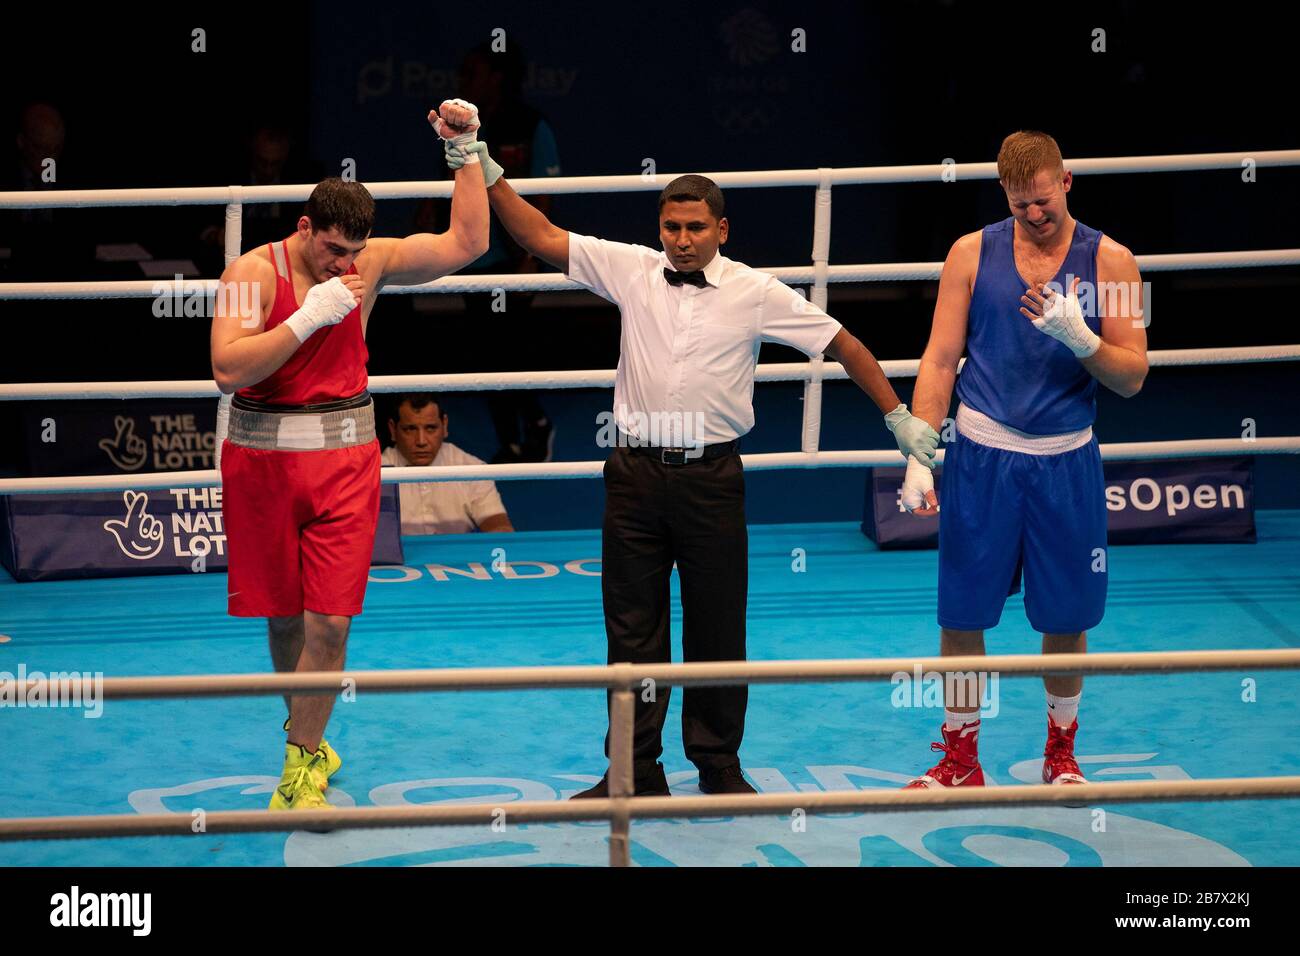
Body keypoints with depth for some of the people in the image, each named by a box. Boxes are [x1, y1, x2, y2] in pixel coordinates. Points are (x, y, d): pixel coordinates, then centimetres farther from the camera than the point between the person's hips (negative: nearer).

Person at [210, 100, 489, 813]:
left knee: (329, 622, -7)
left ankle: (301, 768, 0)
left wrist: (466, 149, -5)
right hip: (264, 456, -2)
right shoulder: (254, 273, -11)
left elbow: (466, 243, 1)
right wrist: (313, 314, -24)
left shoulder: (370, 261, 1)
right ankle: (309, 742, 31)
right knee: (283, 616, 11)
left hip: (346, 458, 2)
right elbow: (229, 370, -22)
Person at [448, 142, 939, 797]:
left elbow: (840, 344, 4)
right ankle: (635, 773, 13)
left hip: (711, 478, -1)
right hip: (636, 473, 2)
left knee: (717, 629, 6)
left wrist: (898, 416, 4)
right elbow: (541, 238, 3)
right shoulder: (632, 270, 2)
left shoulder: (757, 293, -2)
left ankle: (718, 766, 20)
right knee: (631, 629, 5)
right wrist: (486, 172, -5)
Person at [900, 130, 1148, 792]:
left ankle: (1061, 751, 26)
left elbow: (1132, 378, -3)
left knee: (1067, 619, 7)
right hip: (982, 455, 0)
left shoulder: (1109, 261, -1)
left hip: (1066, 462, 0)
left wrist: (1079, 338, -22)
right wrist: (918, 456, -8)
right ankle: (961, 758, 14)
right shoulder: (973, 254, 1)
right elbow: (939, 362, 1)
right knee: (961, 615, 1)